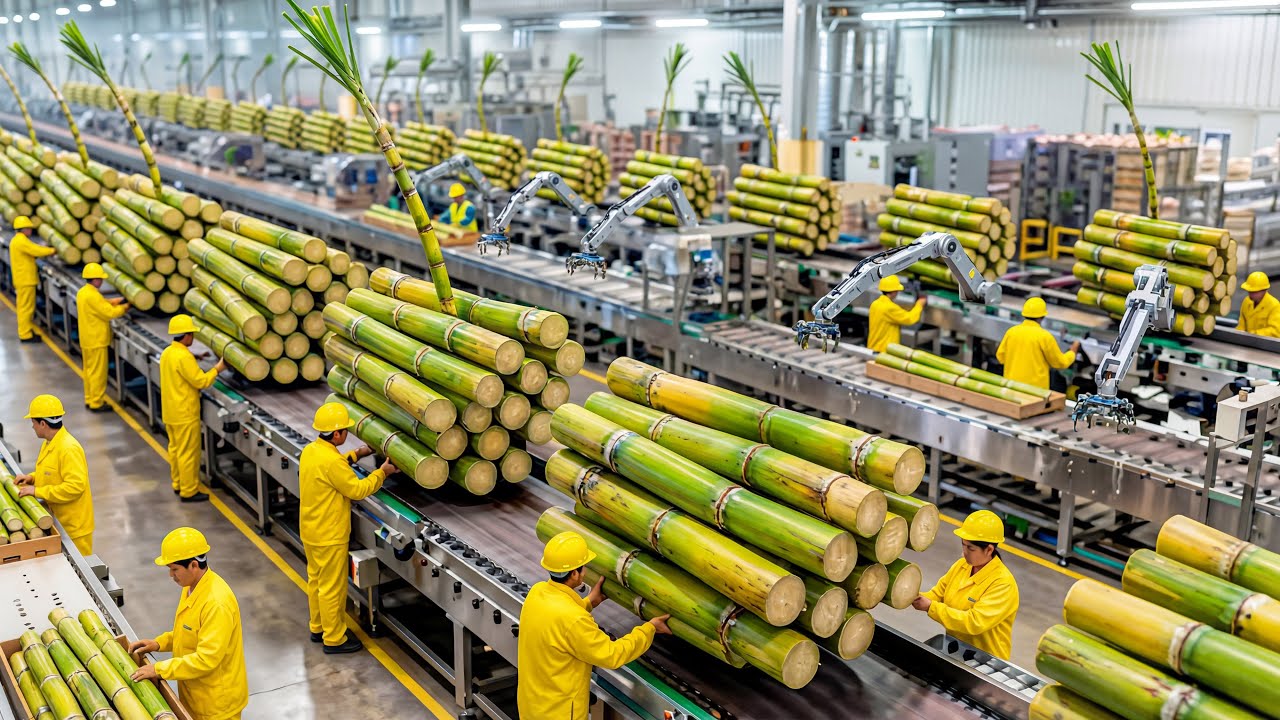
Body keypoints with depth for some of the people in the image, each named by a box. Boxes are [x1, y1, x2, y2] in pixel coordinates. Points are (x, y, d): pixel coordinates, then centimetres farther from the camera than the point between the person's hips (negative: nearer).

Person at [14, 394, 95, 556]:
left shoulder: (69, 449, -24)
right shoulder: (49, 443, 8)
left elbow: (75, 486, -29)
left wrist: (37, 491, -24)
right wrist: (32, 477, 5)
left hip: (73, 526, -9)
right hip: (58, 520, 9)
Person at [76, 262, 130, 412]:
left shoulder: (83, 292, 8)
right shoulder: (92, 295, -23)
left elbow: (101, 304, 15)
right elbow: (109, 313, -21)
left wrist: (115, 302, 4)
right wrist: (124, 308, -7)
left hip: (86, 340, 10)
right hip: (96, 341, -10)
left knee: (89, 370, 18)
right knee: (98, 372, -2)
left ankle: (89, 399, 26)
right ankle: (96, 403, 4)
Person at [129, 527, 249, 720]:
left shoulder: (217, 603, -31)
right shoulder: (193, 586, 0)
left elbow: (206, 659, -30)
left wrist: (159, 669, -23)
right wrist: (158, 643, 2)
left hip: (216, 701, -8)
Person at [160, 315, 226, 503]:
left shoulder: (167, 353, 7)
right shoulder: (184, 356, -23)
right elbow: (201, 381, -21)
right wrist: (216, 369, -8)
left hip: (170, 412, 10)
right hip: (185, 414, -10)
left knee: (175, 448, 19)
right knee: (188, 453, -1)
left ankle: (178, 484, 30)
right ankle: (189, 491, 5)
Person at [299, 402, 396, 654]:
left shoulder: (310, 451, 0)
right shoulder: (331, 461, -29)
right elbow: (357, 490, -22)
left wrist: (356, 454, 14)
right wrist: (382, 473, -10)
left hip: (311, 531, 9)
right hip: (329, 536, -9)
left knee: (316, 580, 22)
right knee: (332, 588, 4)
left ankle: (318, 628, 37)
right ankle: (334, 639, 15)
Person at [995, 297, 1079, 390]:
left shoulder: (1011, 331, 0)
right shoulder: (1044, 336, -11)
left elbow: (1000, 357, 9)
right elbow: (1060, 363, -1)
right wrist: (1073, 351, 17)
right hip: (1035, 387, -4)